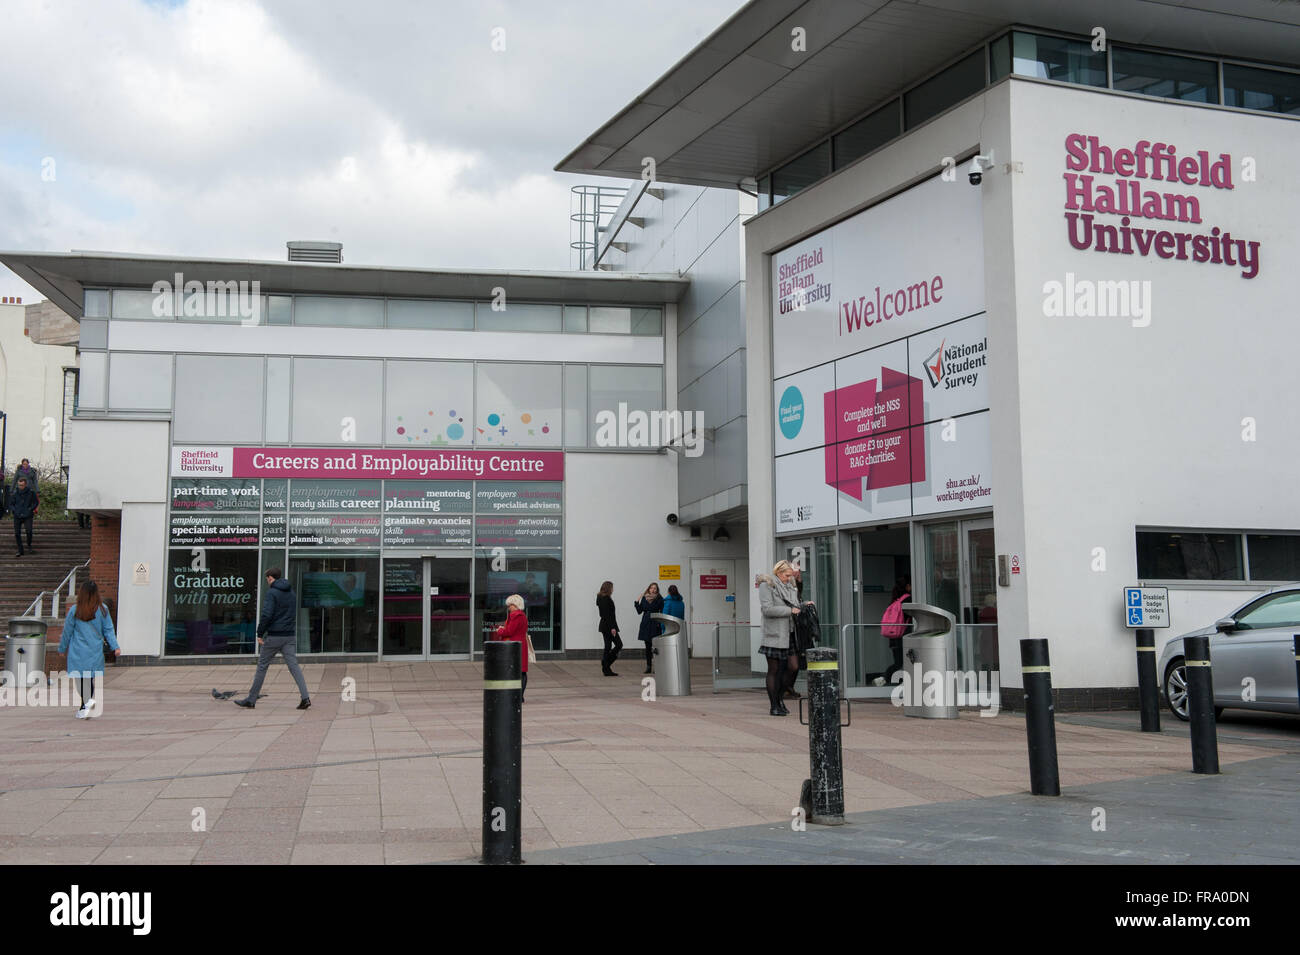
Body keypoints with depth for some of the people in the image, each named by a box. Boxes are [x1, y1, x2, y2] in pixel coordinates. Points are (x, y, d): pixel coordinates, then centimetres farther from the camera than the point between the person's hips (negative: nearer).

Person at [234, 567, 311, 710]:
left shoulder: (272, 593, -10)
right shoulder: (291, 593, 13)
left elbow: (266, 615, -18)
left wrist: (259, 634, -11)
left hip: (273, 636, -6)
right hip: (290, 635, 6)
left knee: (262, 666, 7)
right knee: (293, 666, 0)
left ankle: (251, 700, 16)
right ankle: (305, 697, -15)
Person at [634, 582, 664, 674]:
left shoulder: (659, 599, -3)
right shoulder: (644, 598, 9)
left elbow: (662, 613, -4)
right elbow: (640, 611, 8)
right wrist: (637, 602, -4)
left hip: (655, 625, -4)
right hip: (645, 625, 4)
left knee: (655, 646, -10)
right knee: (647, 646, 9)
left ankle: (655, 667, -7)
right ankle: (648, 666, 15)